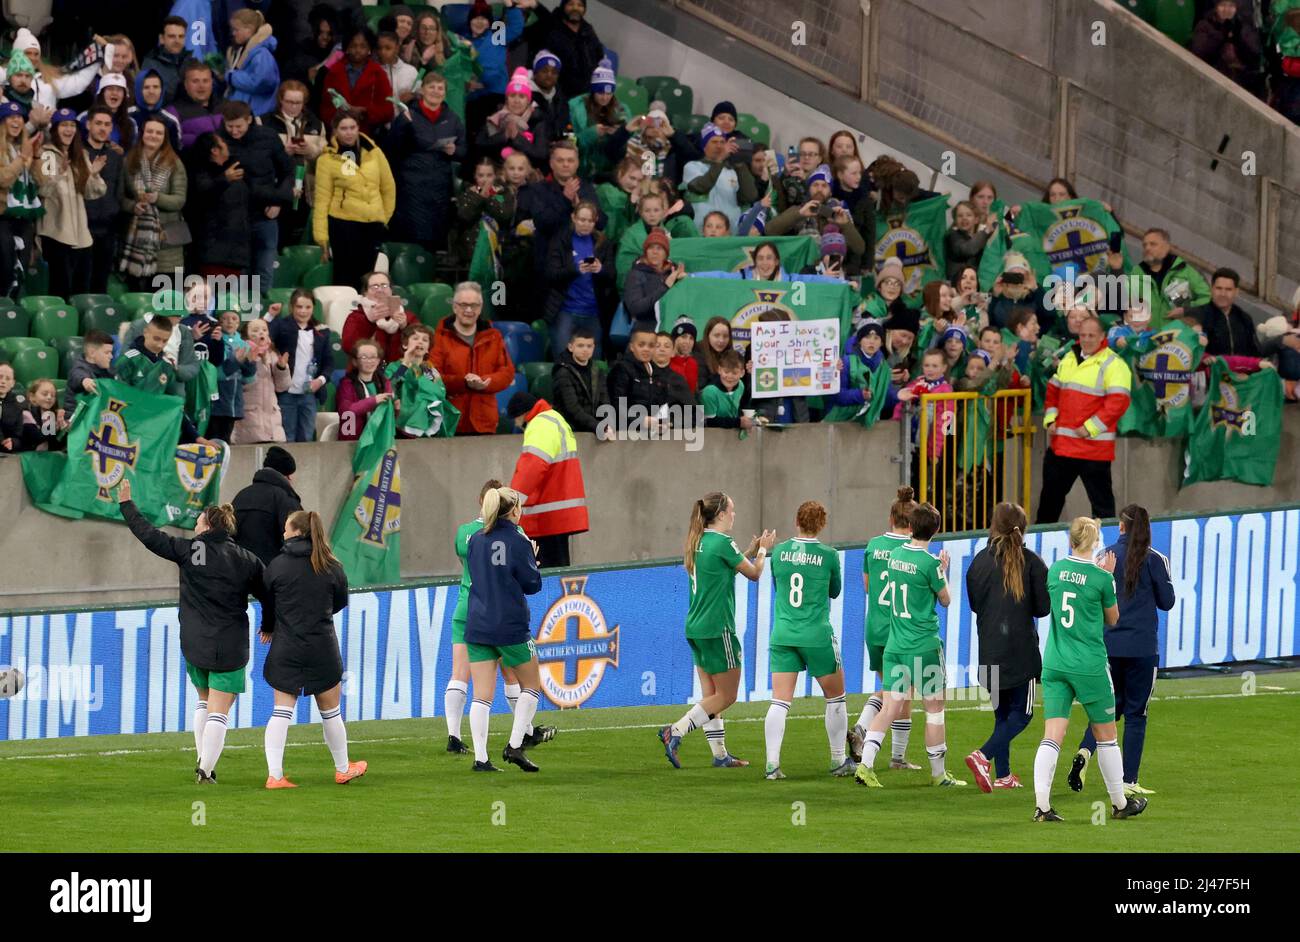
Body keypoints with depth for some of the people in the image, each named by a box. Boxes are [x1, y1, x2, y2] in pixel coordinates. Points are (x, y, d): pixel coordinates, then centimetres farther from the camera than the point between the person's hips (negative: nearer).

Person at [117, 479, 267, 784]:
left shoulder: (188, 550, -5)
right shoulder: (245, 561, -2)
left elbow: (150, 536, -2)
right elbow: (268, 594, 4)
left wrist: (126, 504, 11)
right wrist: (268, 626, 24)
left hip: (195, 644, 1)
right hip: (230, 648, -1)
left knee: (204, 701, 21)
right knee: (219, 710, 1)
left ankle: (202, 764, 19)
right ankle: (206, 770, -5)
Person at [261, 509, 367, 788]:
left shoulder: (276, 566, -6)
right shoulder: (331, 567, -3)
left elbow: (268, 604, 5)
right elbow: (340, 602, 11)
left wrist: (268, 629, 26)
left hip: (285, 649, 0)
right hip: (322, 648, 0)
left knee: (281, 711, 2)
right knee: (330, 712, 15)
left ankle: (274, 774, -7)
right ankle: (343, 769, 29)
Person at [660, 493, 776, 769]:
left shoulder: (697, 542, 10)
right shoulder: (722, 542, -14)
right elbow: (754, 573, -3)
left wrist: (751, 550, 22)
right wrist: (763, 550, 15)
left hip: (696, 629, 9)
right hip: (717, 629, -9)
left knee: (711, 695, 12)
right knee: (726, 696, -2)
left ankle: (720, 754, 14)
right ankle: (675, 732, -12)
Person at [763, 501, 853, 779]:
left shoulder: (779, 552, 0)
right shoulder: (828, 555, -6)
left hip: (782, 635, 2)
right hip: (817, 635, -2)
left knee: (779, 701, 0)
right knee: (835, 697, 15)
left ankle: (772, 763, -11)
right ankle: (839, 761, 19)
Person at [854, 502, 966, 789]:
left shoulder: (895, 554, 4)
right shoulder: (929, 563, -14)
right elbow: (945, 600, -2)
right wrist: (944, 570, 14)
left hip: (894, 644, 6)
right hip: (924, 645, -5)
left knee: (890, 708, 4)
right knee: (934, 708, 6)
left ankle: (866, 764, -9)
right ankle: (938, 773, 13)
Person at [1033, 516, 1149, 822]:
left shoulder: (1055, 570, 1)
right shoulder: (1101, 578, -10)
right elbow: (1112, 619, 5)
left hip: (1055, 664, 3)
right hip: (1090, 666, -3)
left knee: (1052, 736, -1)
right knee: (1106, 735, 12)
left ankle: (1042, 804, -14)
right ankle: (1120, 803, 24)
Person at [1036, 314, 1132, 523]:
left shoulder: (1113, 364, -11)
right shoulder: (1069, 358, 13)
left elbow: (1118, 402, -18)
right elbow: (1053, 390, 22)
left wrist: (1090, 428, -21)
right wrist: (1051, 419, 7)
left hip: (1094, 446, -7)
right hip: (1061, 443, 7)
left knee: (1100, 498, 0)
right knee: (1051, 492, 17)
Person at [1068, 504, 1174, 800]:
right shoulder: (1154, 560, -6)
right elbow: (1167, 601, 0)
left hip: (1108, 644, 3)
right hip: (1141, 647, -3)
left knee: (1111, 705, 17)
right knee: (1135, 713, 5)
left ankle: (1085, 751, -9)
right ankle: (1128, 781, 3)